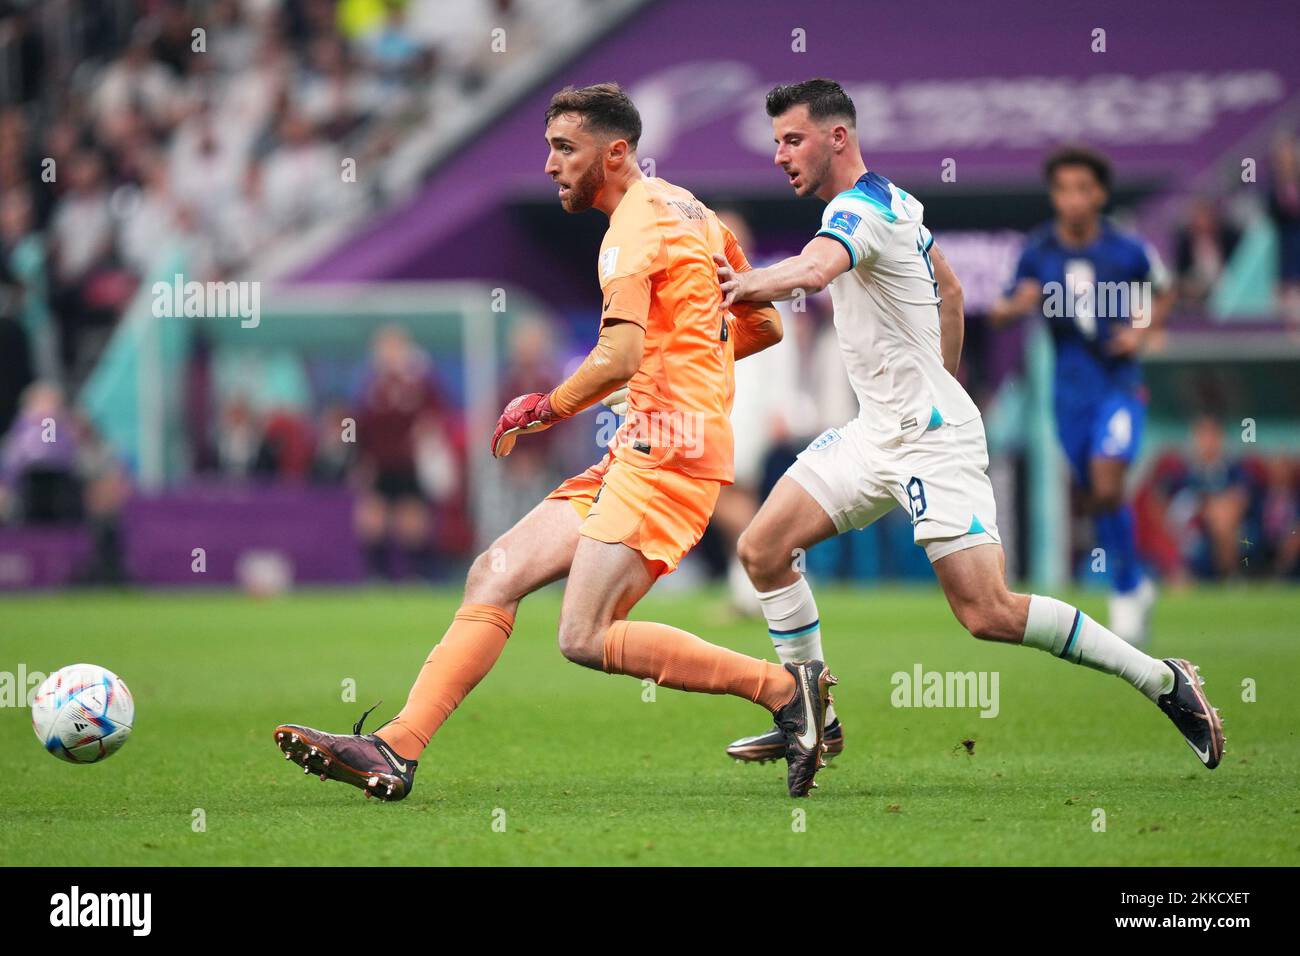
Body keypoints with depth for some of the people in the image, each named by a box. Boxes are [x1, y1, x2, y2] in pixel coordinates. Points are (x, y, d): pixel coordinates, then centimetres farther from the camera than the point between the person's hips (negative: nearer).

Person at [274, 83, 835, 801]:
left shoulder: (634, 222, -9)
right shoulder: (690, 211, 21)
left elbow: (619, 359, -22)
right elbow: (764, 326, 28)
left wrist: (548, 407, -7)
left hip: (665, 450, -10)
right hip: (634, 457, 10)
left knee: (585, 638, -18)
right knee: (495, 575, 3)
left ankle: (784, 688, -12)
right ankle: (396, 750, -3)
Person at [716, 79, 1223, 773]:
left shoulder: (860, 210, -18)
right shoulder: (893, 200, 12)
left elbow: (810, 271, -42)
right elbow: (949, 290, 26)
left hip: (932, 441, -10)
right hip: (878, 431, 10)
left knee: (989, 615, -14)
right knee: (763, 549, 2)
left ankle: (1162, 681, -3)